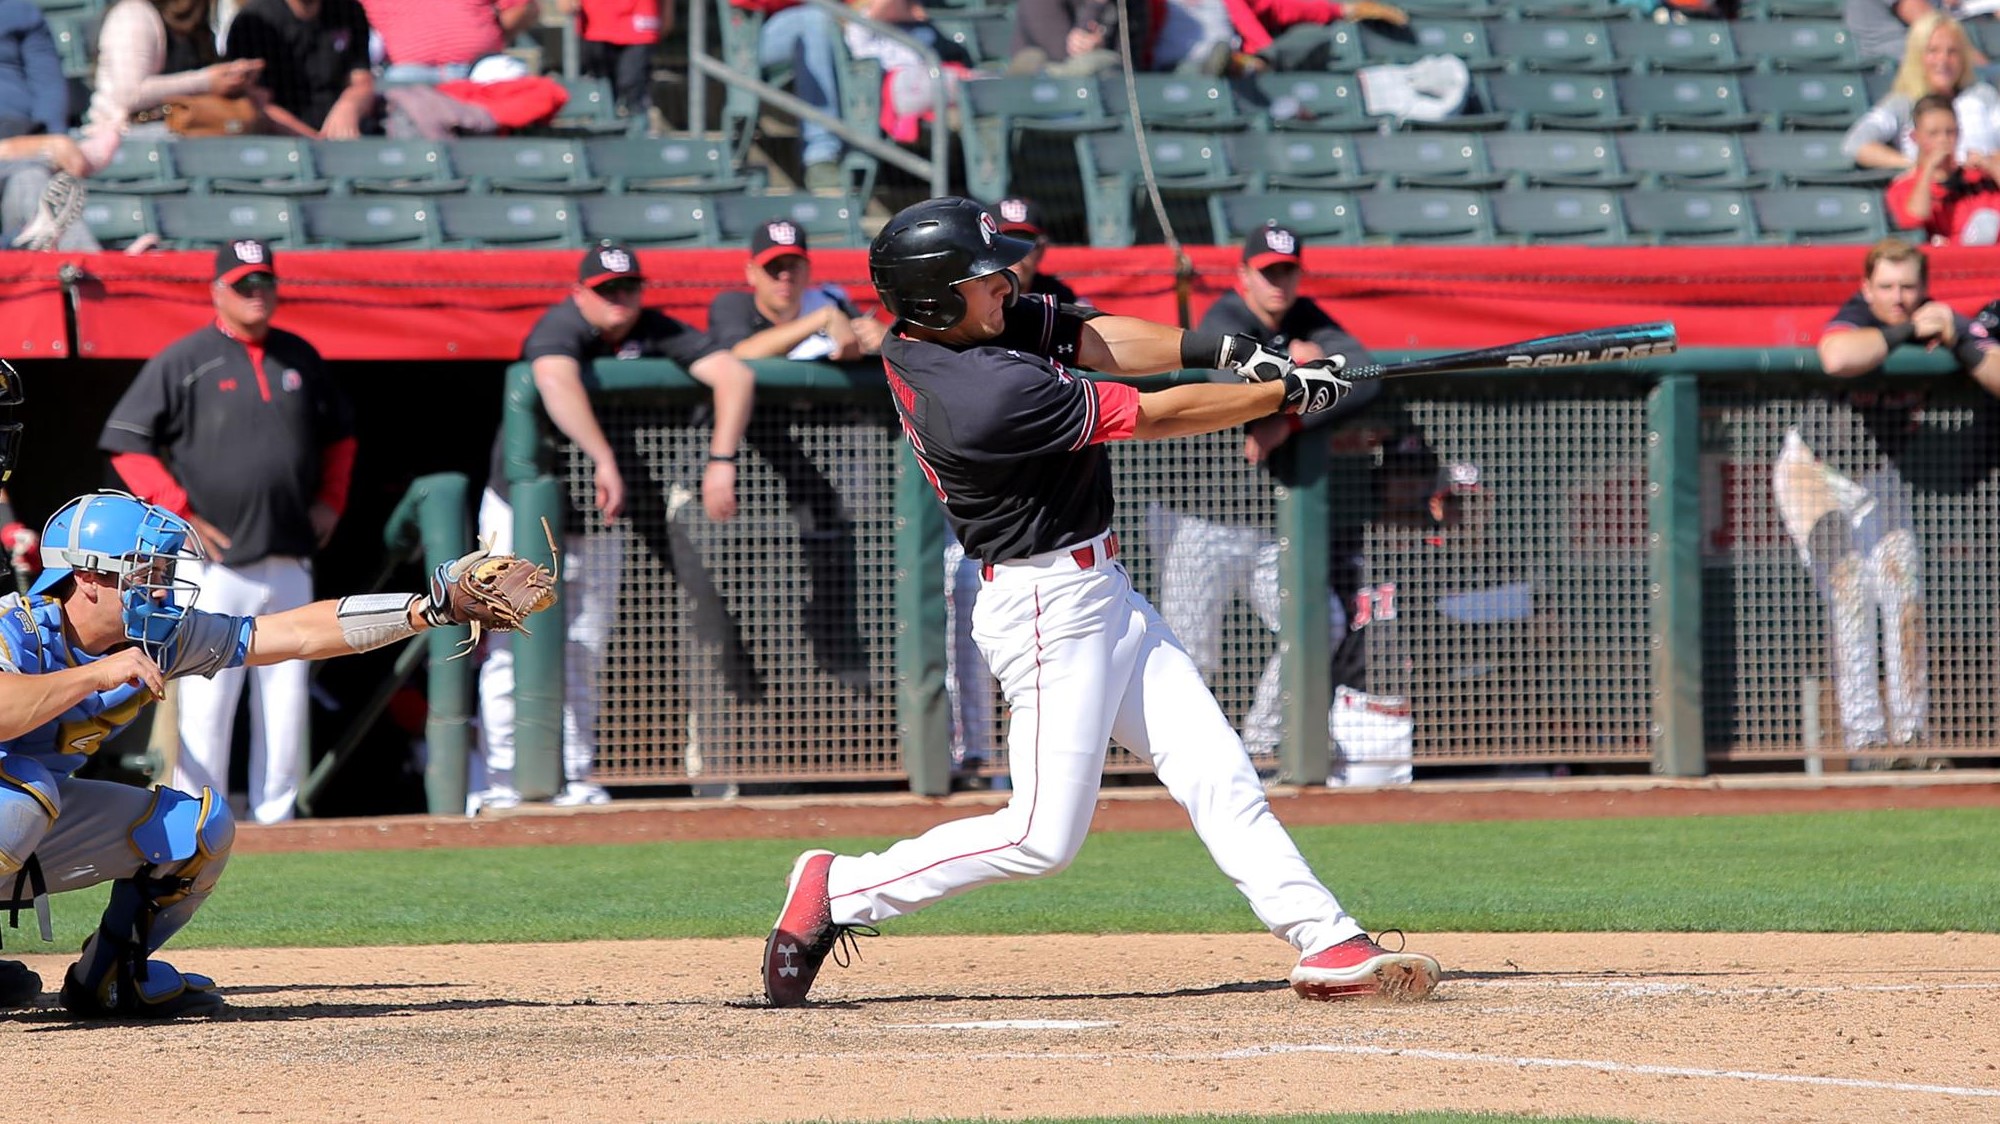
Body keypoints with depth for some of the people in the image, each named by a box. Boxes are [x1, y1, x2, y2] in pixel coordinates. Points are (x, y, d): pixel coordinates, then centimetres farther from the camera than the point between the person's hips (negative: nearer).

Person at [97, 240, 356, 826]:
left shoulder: (300, 358, 13)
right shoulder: (183, 361, -4)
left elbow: (339, 431, 28)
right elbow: (126, 442, -6)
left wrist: (329, 500, 14)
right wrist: (180, 514, -12)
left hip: (290, 563, 5)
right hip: (217, 564, -5)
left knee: (286, 700, 7)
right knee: (206, 699, -8)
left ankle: (275, 821, 14)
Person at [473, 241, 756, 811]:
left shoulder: (656, 332, -8)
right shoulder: (562, 327, -22)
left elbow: (735, 374, -16)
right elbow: (556, 380, -45)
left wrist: (722, 461, -29)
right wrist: (605, 460, -55)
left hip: (599, 526, 5)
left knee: (583, 656, 8)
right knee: (514, 653, -5)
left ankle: (575, 781, 13)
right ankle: (504, 783, -1)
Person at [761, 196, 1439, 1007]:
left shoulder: (937, 332, -2)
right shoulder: (987, 395, -28)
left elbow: (1096, 340, 1)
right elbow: (1153, 419, -19)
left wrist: (1225, 351, -13)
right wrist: (1289, 395, -9)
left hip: (1100, 592, 10)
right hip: (1050, 606, -10)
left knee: (1216, 775, 8)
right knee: (1043, 836, -4)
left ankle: (1325, 942, 8)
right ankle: (839, 892, 6)